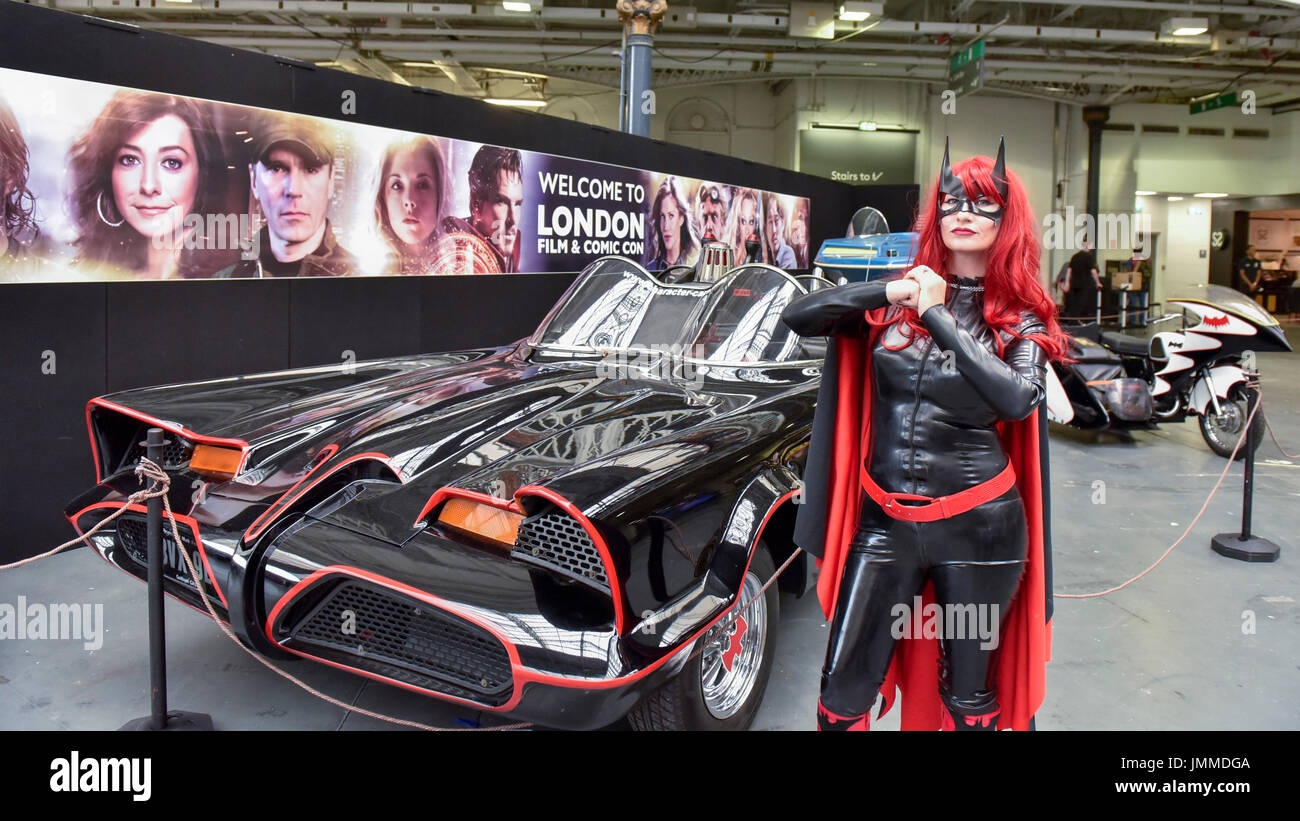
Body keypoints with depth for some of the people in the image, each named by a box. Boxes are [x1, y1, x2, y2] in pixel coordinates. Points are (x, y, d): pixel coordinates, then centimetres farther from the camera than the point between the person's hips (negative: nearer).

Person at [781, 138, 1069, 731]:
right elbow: (796, 316, -4)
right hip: (884, 521, 1)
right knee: (842, 692, 4)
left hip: (978, 526, -1)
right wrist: (891, 291, -14)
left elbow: (1017, 399, -18)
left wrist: (937, 314, -15)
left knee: (968, 696, 14)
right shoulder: (896, 299, 5)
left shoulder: (1021, 320, 1)